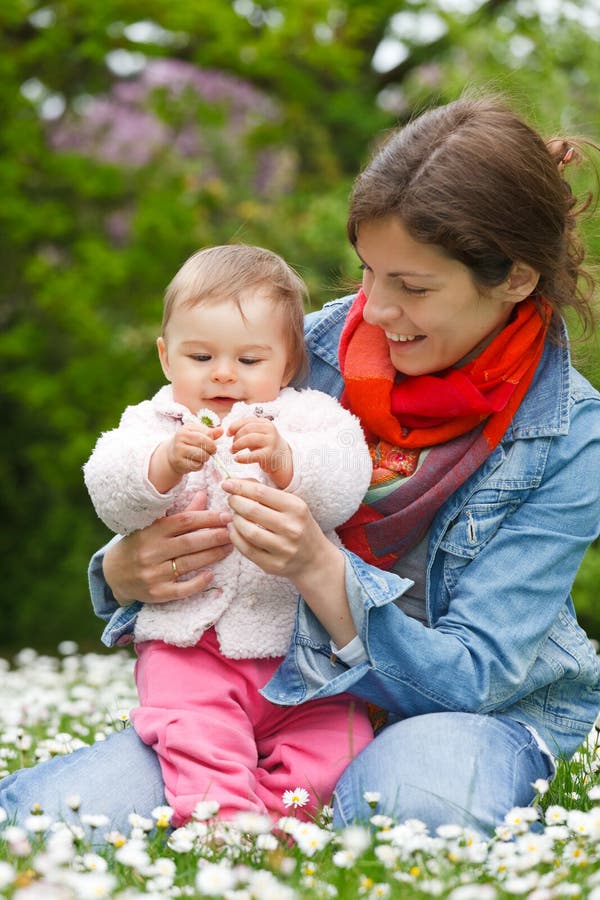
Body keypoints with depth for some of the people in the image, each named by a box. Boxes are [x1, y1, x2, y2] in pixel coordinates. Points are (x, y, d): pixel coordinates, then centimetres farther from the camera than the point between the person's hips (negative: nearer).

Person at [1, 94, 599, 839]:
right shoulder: (315, 350, -7)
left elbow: (472, 673, -18)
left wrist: (319, 568, -34)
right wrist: (128, 572, -21)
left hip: (483, 712, -1)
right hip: (284, 687, 2)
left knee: (421, 796, -40)